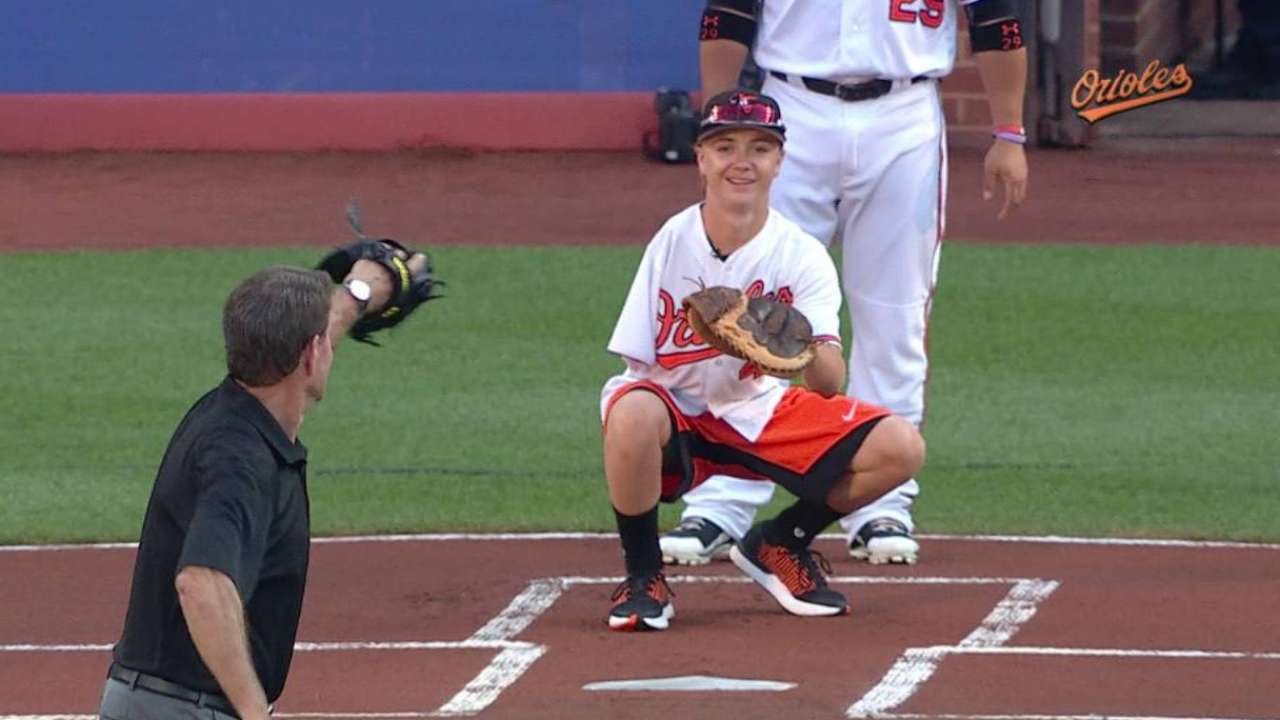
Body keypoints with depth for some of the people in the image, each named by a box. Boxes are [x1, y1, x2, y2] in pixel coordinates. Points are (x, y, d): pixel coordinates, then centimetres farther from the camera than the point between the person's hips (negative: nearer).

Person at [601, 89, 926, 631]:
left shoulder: (801, 256, -11)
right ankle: (642, 576, -15)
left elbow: (831, 384, -23)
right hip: (675, 412, -3)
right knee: (632, 414, -39)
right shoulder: (673, 244, -13)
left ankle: (780, 545, 11)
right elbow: (639, 367, -12)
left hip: (761, 414, 3)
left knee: (900, 448, -15)